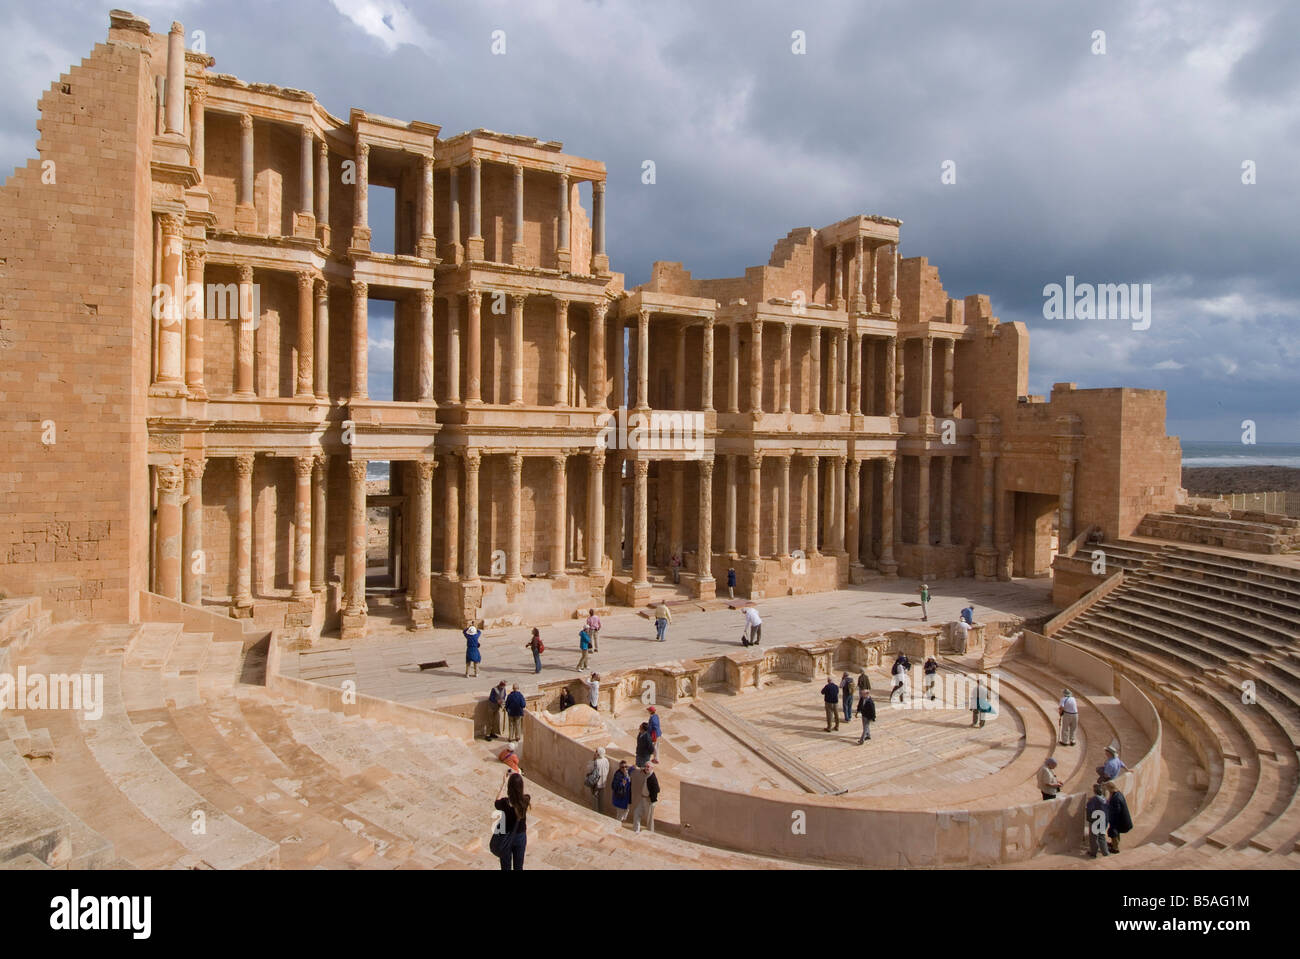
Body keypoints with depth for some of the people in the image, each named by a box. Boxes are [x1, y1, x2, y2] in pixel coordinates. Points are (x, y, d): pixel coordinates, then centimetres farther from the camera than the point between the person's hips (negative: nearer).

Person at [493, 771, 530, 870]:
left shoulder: (506, 802, -28)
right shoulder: (526, 800, -19)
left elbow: (496, 803, -3)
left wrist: (504, 783, -2)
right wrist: (518, 778, 8)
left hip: (507, 838, -3)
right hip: (521, 837, 3)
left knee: (506, 867, 16)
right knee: (518, 867, 19)